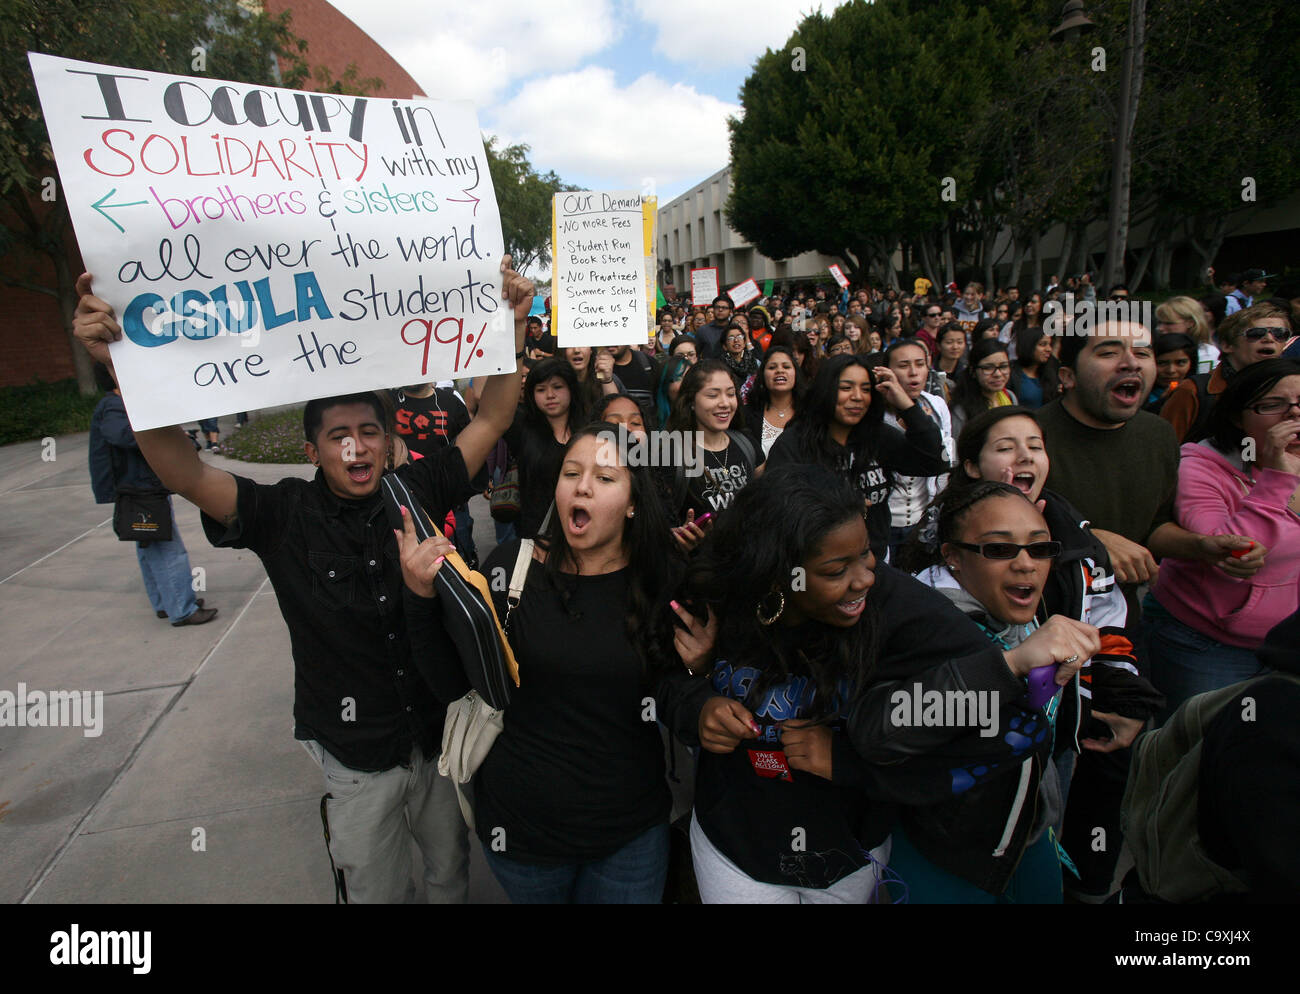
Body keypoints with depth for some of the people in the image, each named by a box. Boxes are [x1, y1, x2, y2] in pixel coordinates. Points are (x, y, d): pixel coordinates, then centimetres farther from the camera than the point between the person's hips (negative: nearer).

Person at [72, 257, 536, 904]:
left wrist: (513, 327, -20)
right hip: (358, 758, -1)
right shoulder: (286, 516, -12)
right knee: (375, 889, 22)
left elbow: (490, 421, -10)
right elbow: (181, 470, -23)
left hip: (442, 732, 2)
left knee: (451, 874, 25)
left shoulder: (416, 492, -8)